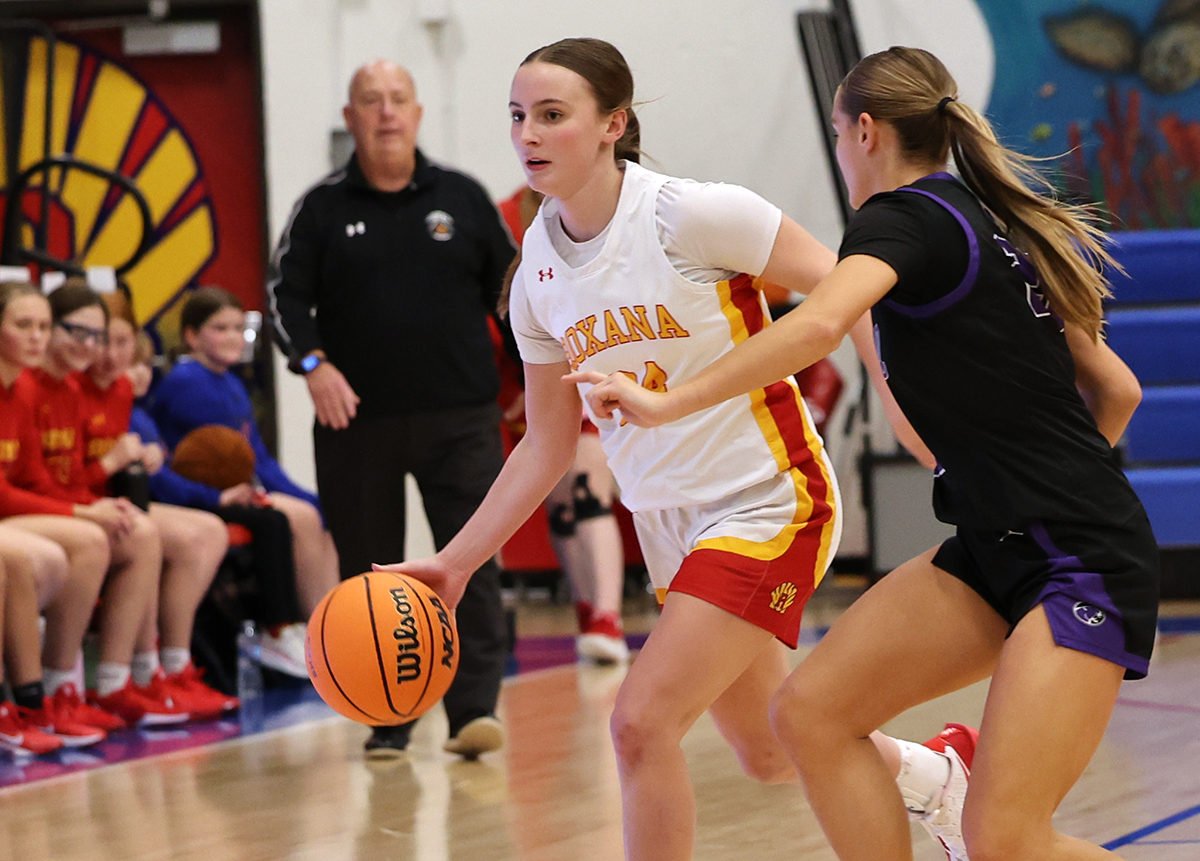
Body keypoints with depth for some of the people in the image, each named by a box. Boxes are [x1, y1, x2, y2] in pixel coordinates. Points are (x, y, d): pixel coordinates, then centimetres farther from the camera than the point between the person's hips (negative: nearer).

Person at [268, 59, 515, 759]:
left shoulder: (463, 198, 7)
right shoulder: (323, 208, 5)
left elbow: (508, 287, 13)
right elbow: (287, 292, 1)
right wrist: (313, 361, -15)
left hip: (460, 415, 0)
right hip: (356, 419, 0)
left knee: (472, 559, -9)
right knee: (371, 570, 4)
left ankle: (476, 707, -7)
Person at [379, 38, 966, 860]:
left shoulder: (691, 214, -17)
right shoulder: (538, 274, 2)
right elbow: (546, 446, 11)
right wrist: (452, 564, 7)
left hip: (767, 505, -7)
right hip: (670, 528, 7)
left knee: (642, 722, -17)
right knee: (771, 755, 17)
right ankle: (935, 776, 46)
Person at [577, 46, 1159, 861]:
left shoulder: (902, 217, -9)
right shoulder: (994, 228, 17)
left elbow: (820, 322, -30)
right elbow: (1116, 389, 20)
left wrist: (669, 403, -26)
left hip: (1085, 564, -9)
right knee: (812, 712, 0)